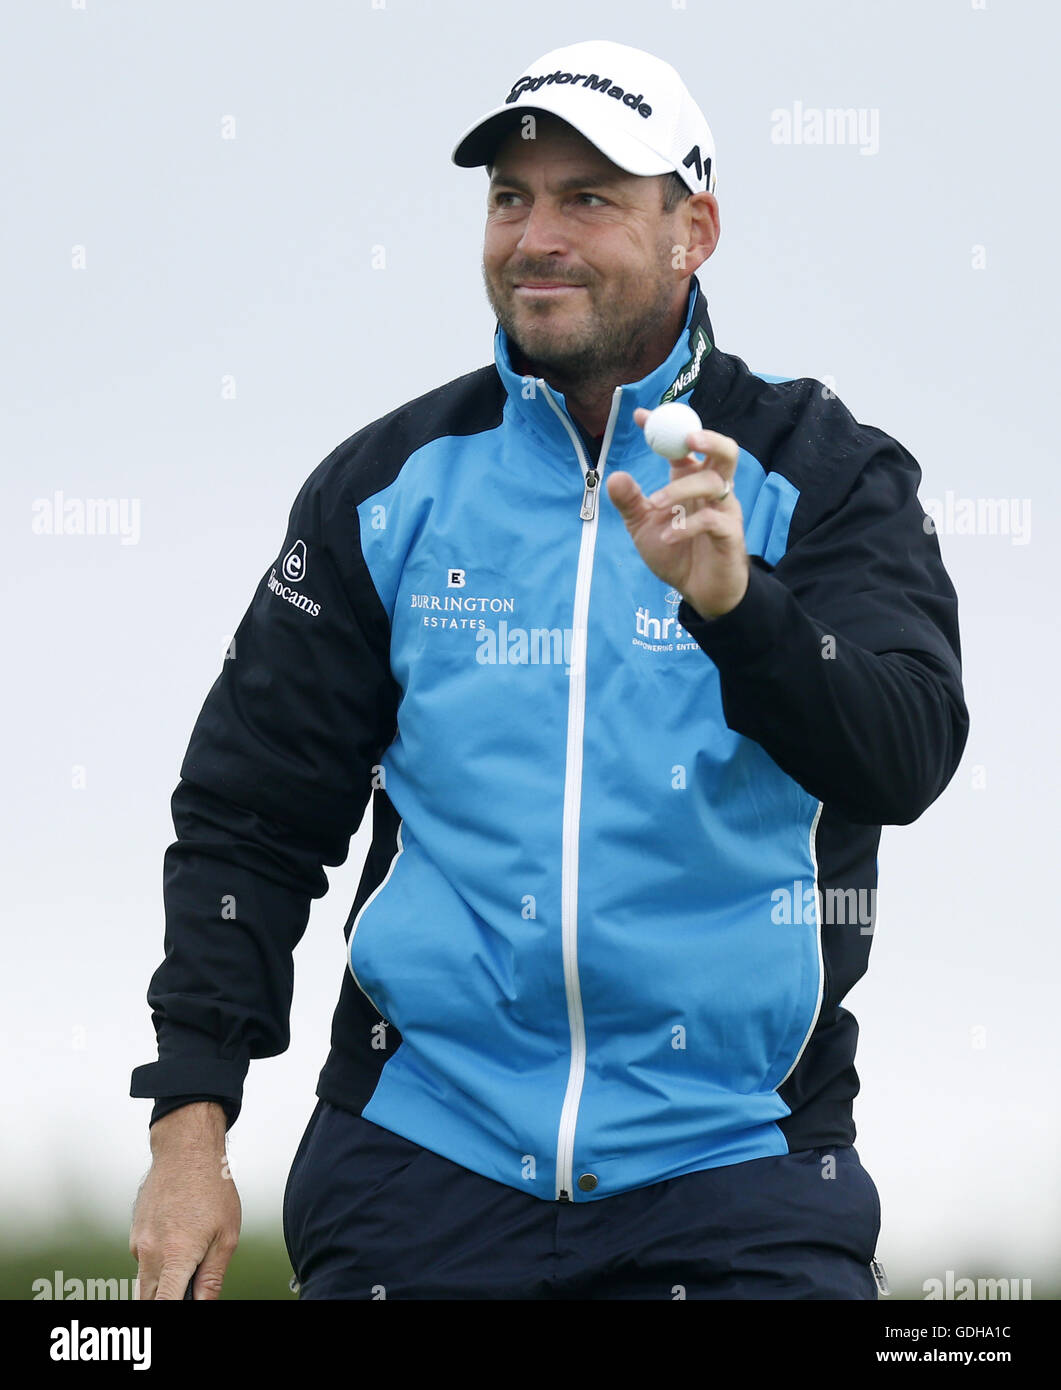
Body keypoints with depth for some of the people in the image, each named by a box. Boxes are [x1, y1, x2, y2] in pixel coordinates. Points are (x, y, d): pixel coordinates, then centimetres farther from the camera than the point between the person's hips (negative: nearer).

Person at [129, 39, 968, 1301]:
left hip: (728, 1168, -2)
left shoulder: (818, 476, 1)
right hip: (424, 1148, 2)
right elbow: (248, 819, 9)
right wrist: (189, 1130, 1)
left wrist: (735, 604, -31)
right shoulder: (392, 484, 7)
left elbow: (906, 758, -14)